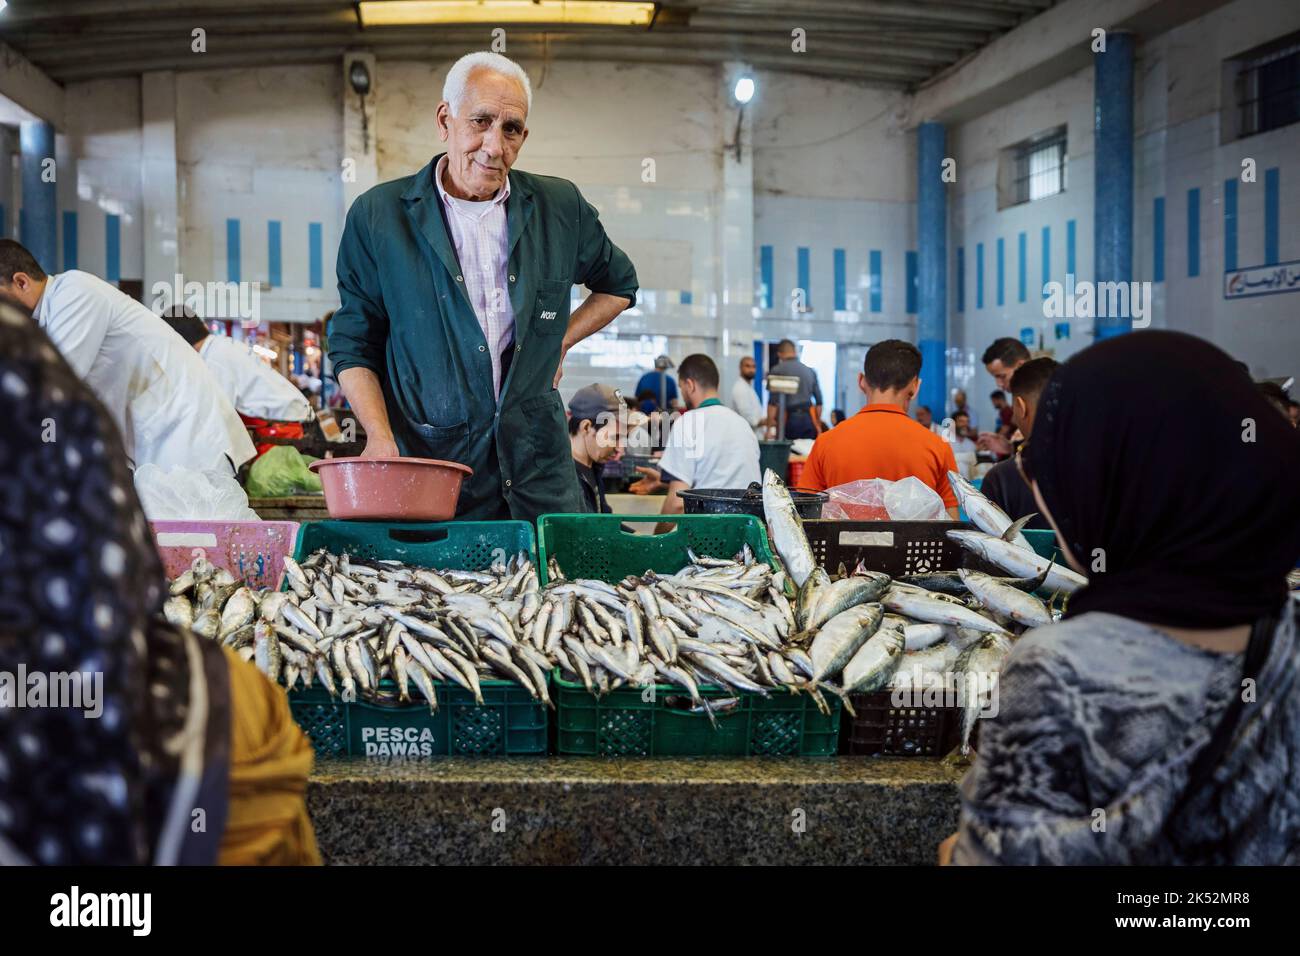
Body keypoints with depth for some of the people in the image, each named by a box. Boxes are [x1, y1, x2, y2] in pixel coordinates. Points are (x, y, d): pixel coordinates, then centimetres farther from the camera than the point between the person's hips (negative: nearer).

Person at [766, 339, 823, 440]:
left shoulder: (777, 371, -2)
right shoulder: (810, 371, 11)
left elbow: (772, 402, -8)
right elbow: (819, 401, 12)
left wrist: (769, 428, -7)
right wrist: (817, 424, 20)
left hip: (789, 420, -3)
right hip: (808, 419, 3)